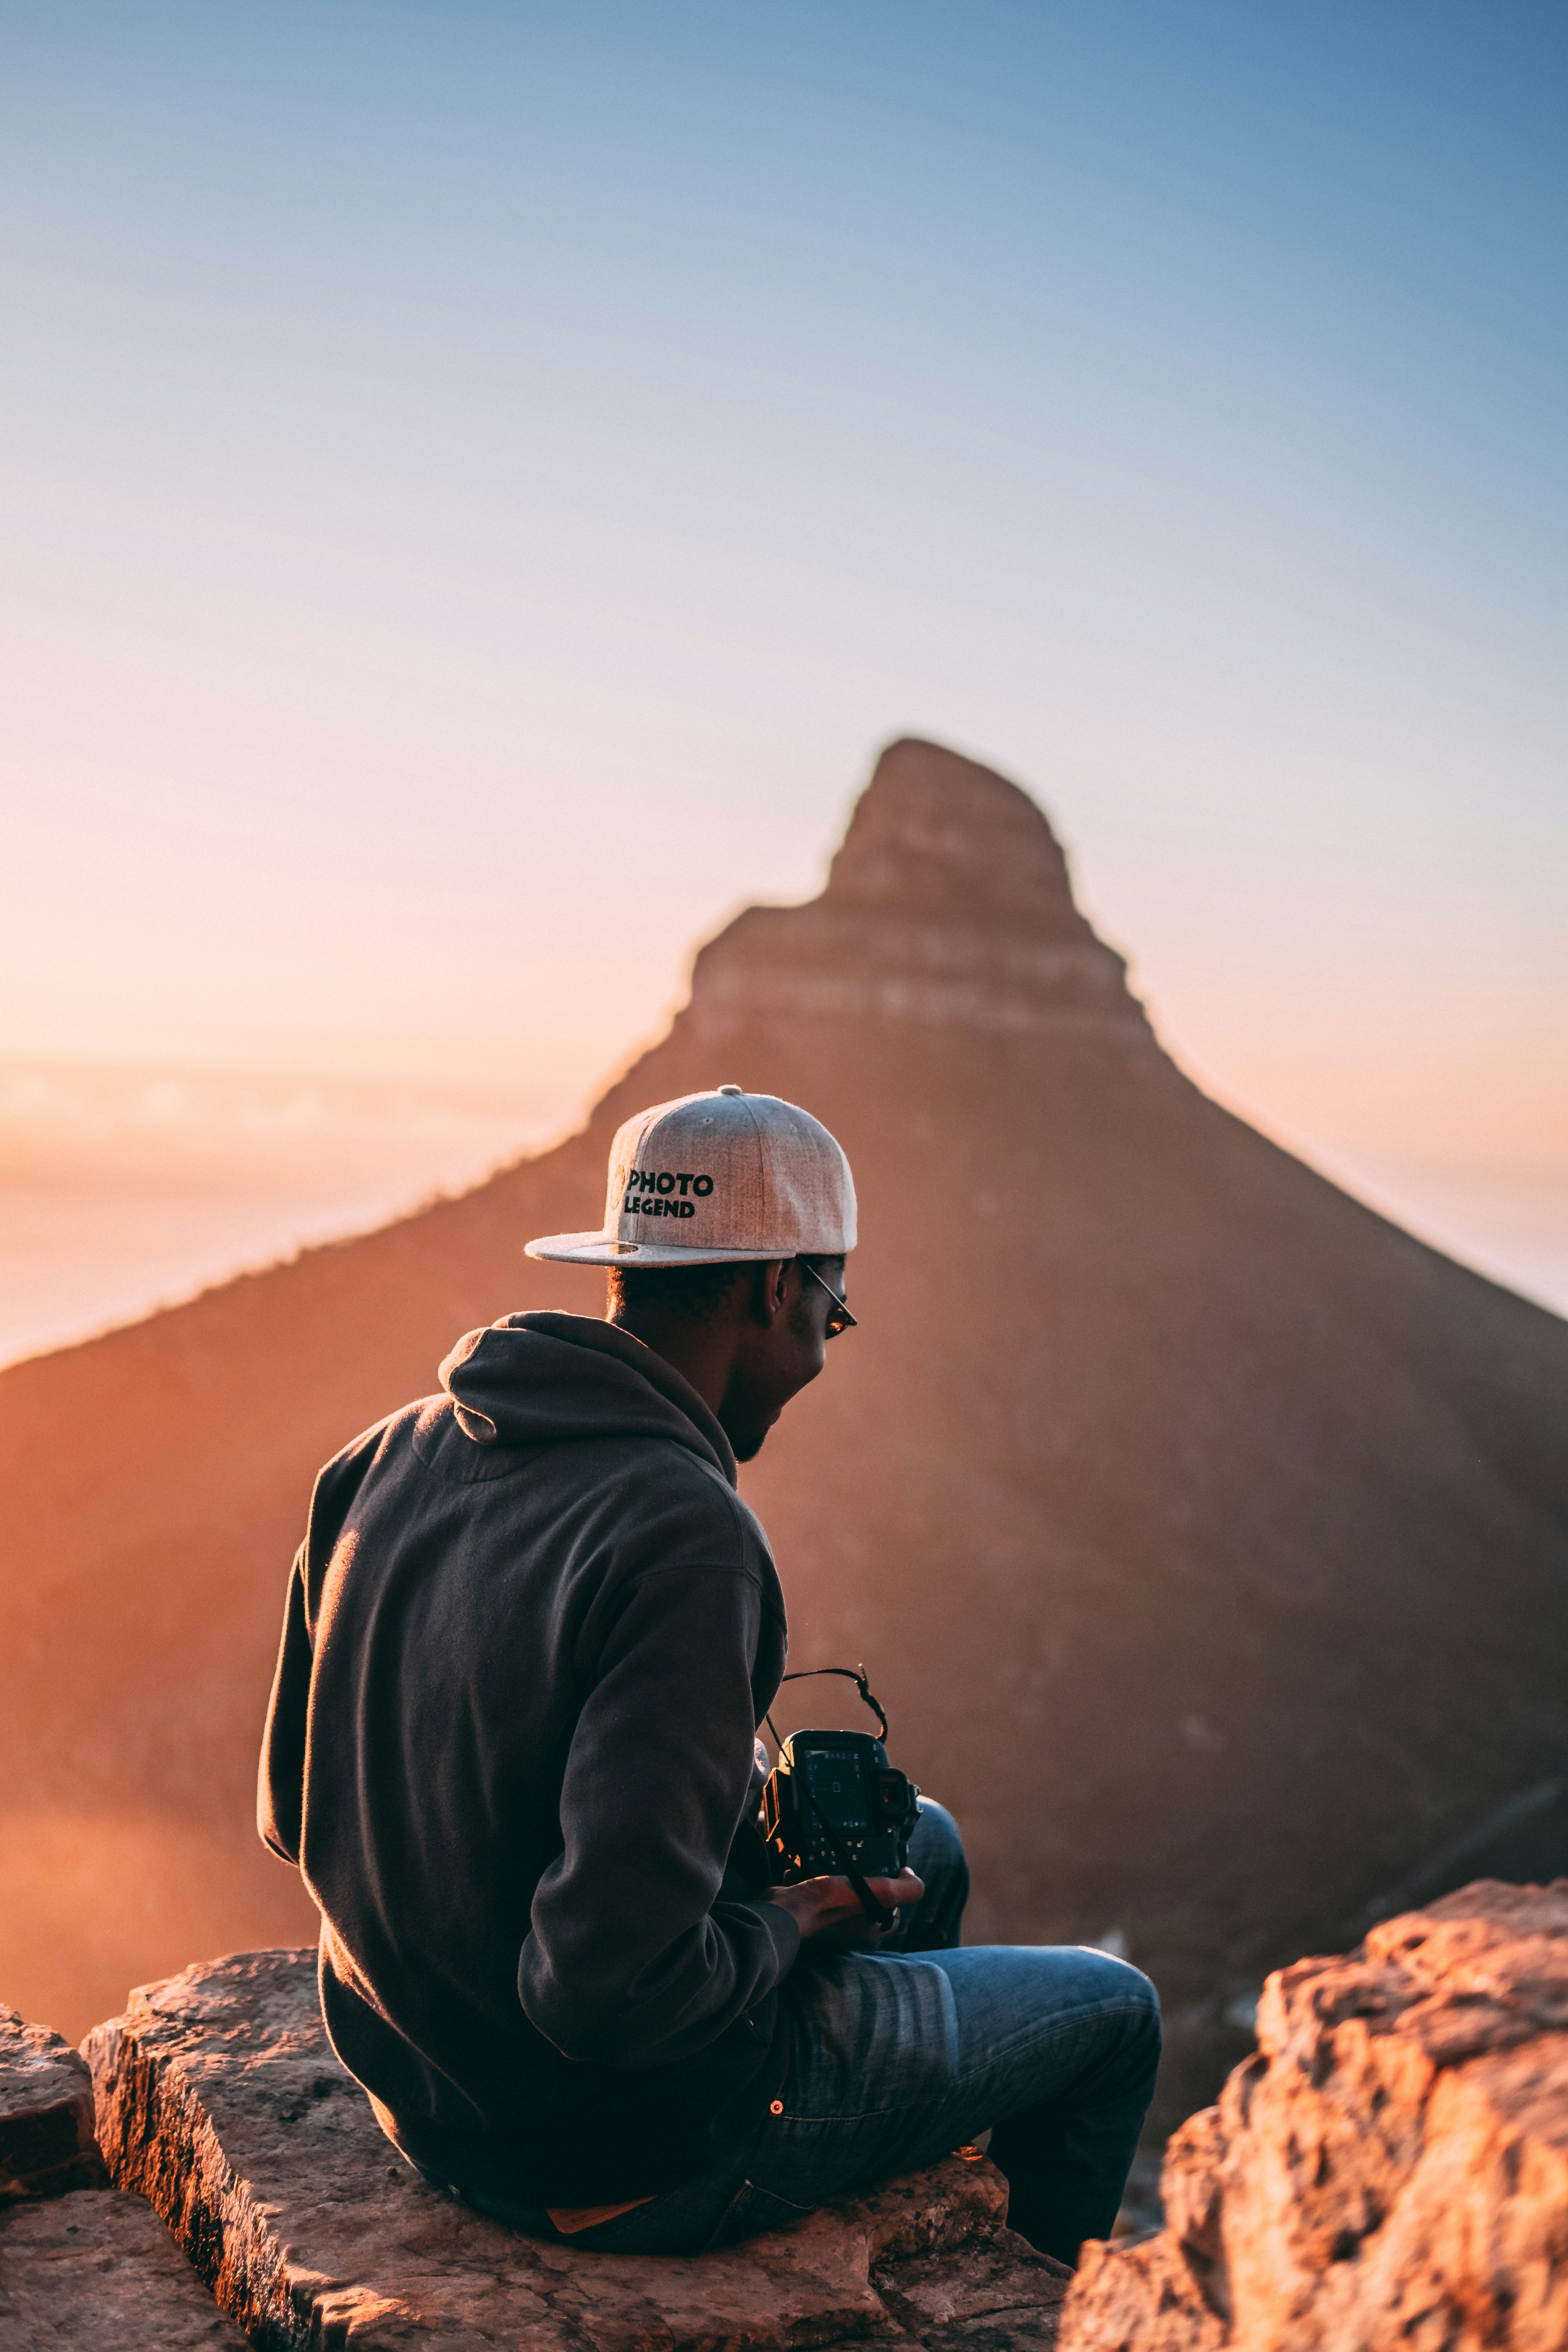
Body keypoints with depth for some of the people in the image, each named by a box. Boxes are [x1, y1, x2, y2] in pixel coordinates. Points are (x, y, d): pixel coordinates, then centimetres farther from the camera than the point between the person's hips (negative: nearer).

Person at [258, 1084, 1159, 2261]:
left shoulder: (389, 1458, -5)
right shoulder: (687, 1543, -30)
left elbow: (297, 1816, 5)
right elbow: (615, 1983, -34)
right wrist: (787, 1923, -12)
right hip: (632, 2160, -7)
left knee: (923, 1843, 26)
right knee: (1112, 2013, 13)